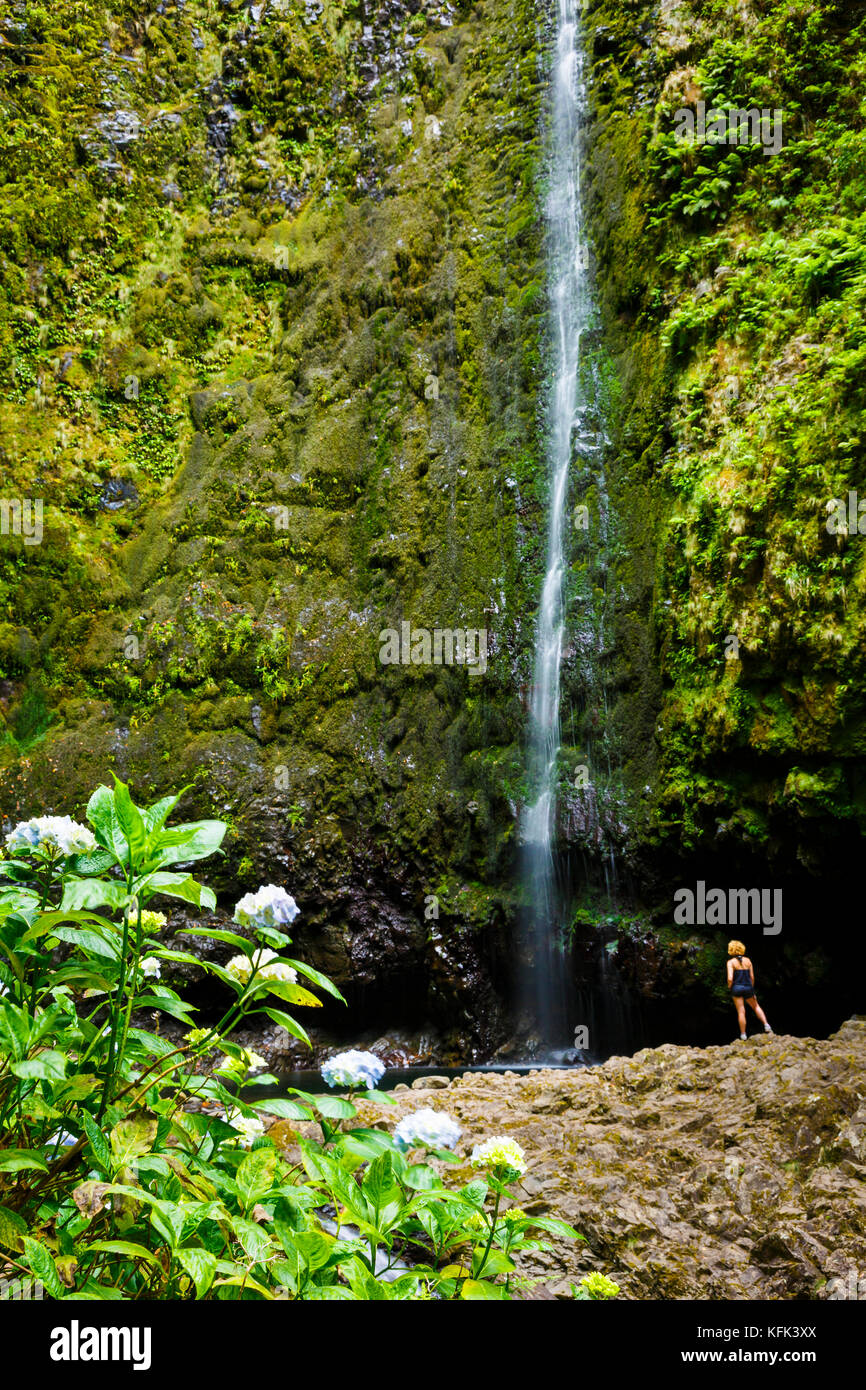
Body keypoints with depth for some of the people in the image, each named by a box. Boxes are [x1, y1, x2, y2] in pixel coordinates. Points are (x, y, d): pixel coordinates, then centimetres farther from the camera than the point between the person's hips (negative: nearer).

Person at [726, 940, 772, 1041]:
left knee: (741, 1012, 2)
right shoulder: (747, 960, 5)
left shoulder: (731, 962, -7)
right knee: (756, 1006, 25)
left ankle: (743, 1035, 6)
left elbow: (730, 979, -15)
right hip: (748, 987, 3)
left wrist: (729, 987, 3)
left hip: (737, 988, -3)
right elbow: (752, 977, 7)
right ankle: (766, 1025, 15)